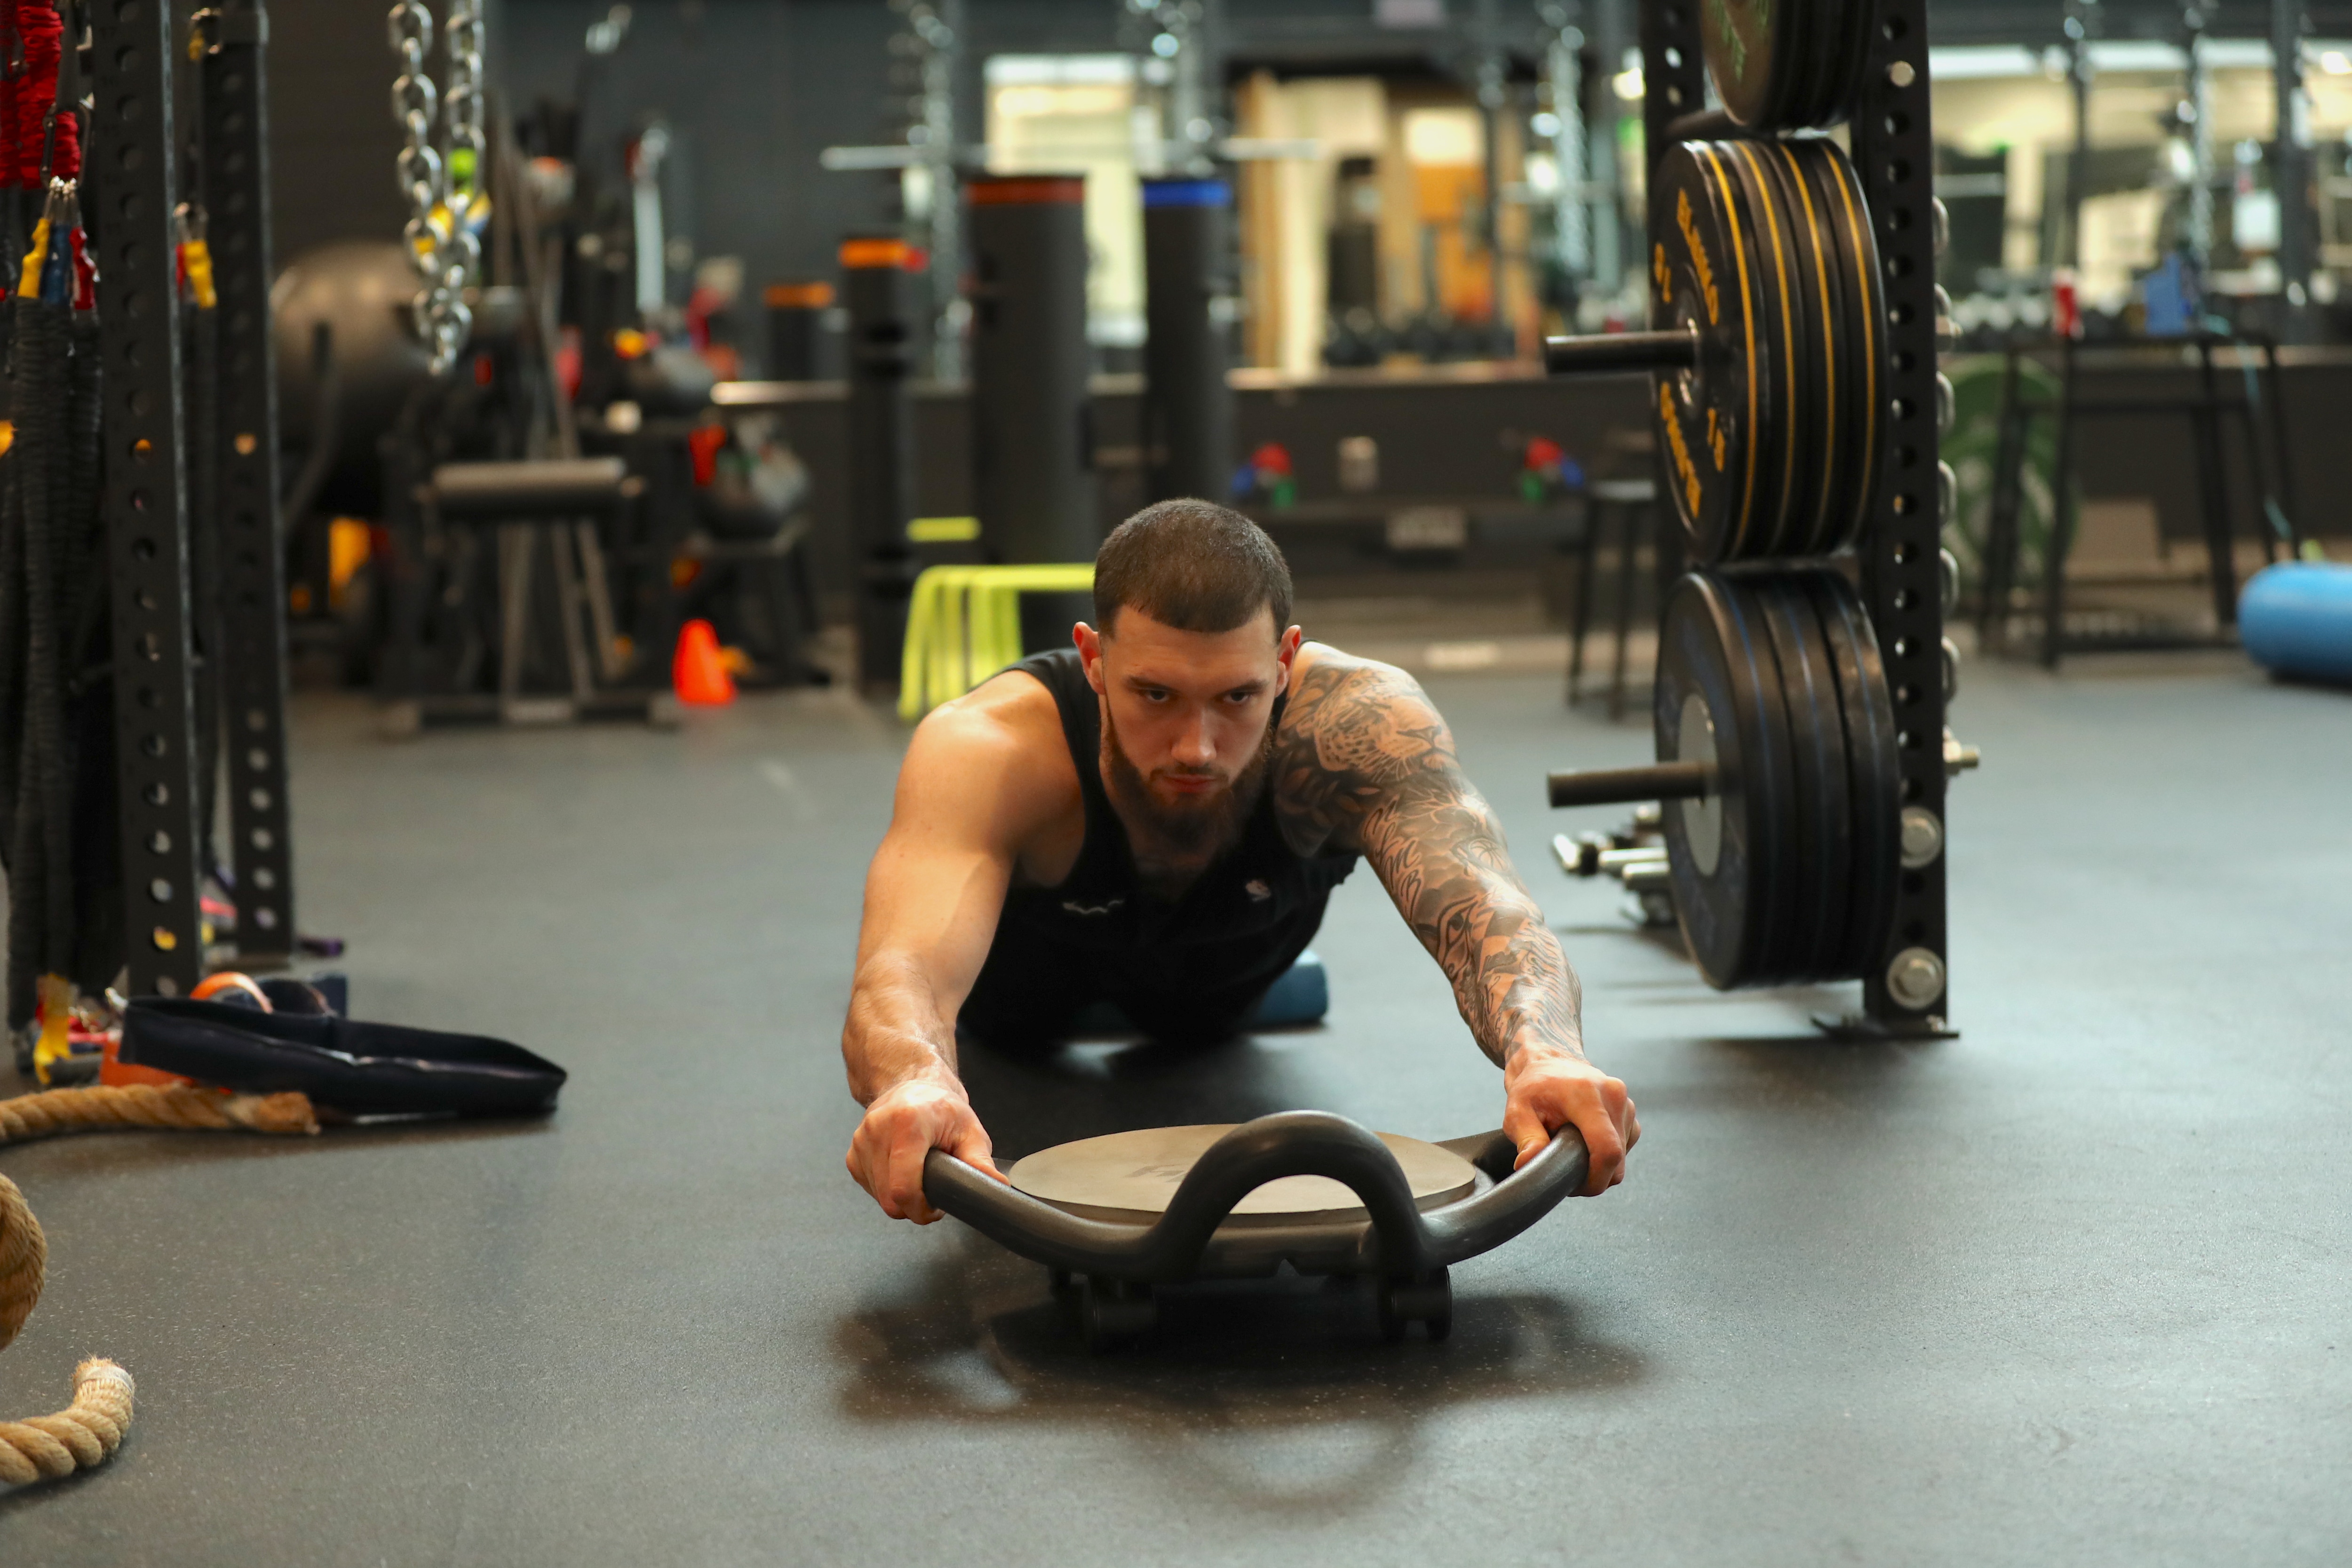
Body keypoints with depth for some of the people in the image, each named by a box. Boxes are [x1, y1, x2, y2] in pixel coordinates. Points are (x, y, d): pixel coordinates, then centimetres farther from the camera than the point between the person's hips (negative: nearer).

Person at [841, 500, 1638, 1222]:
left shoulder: (1359, 721, -47)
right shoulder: (990, 750, -50)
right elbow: (903, 970, -64)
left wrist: (1543, 1051, -82)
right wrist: (915, 1083, -89)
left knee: (1192, 1016, 36)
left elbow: (1483, 910, -58)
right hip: (1041, 928, -2)